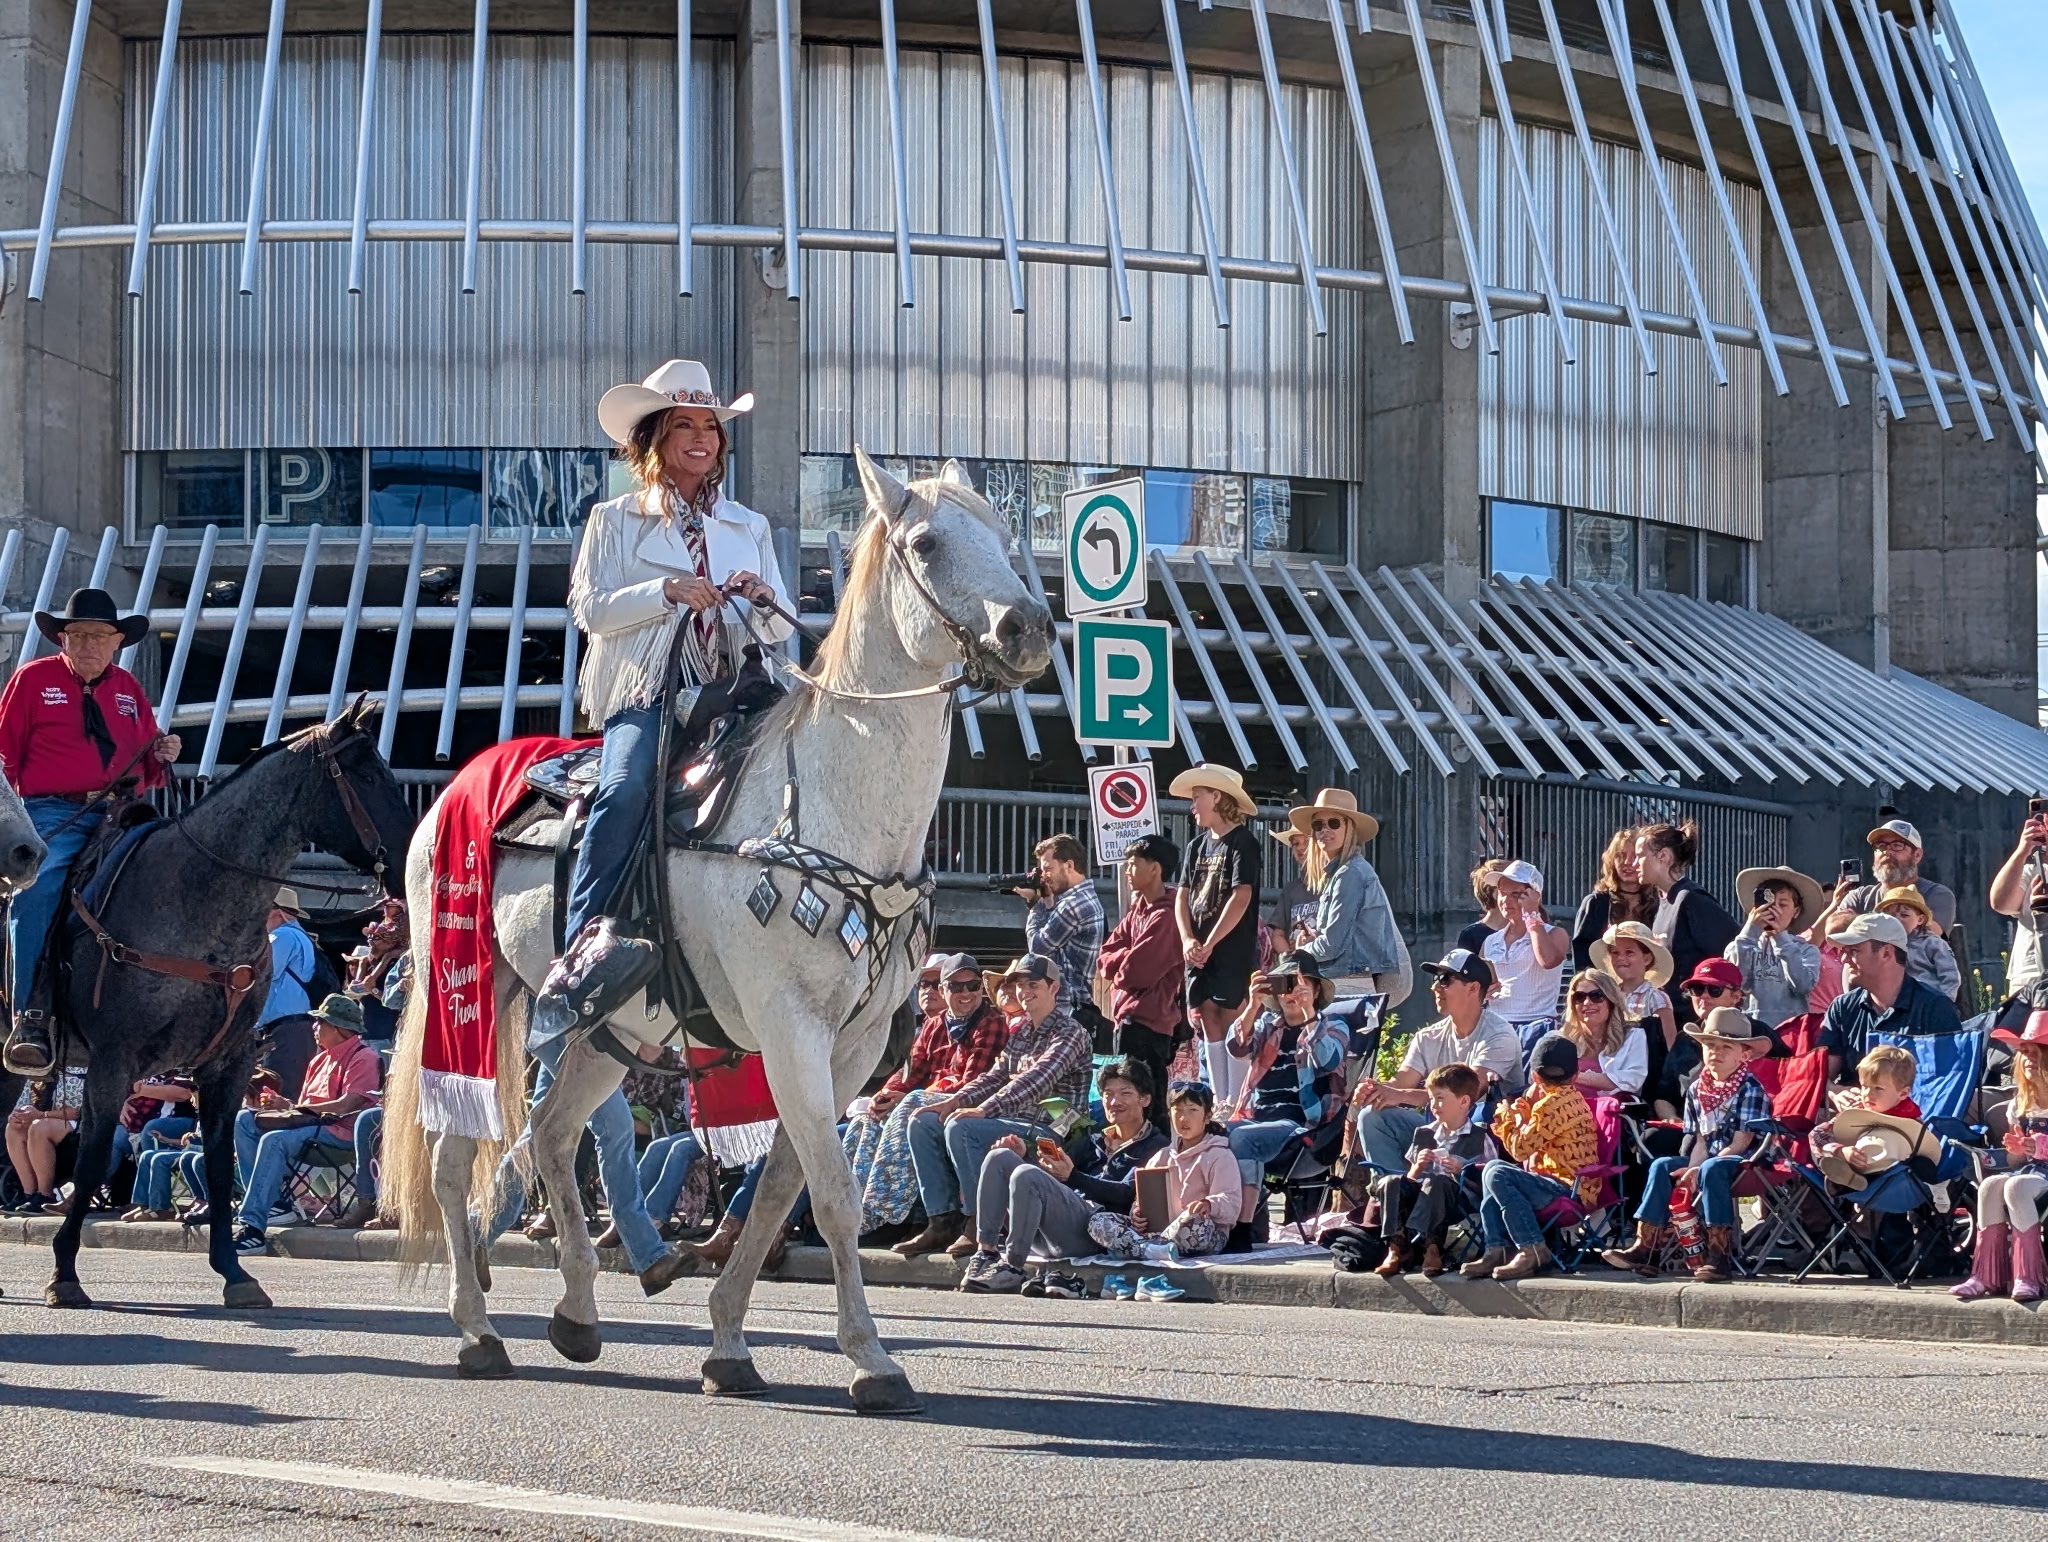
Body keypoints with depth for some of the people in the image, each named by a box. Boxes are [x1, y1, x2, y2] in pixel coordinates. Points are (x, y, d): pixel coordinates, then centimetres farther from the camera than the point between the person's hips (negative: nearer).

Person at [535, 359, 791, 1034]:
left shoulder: (749, 528, 22)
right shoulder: (616, 521, 13)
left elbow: (781, 630, 18)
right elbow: (590, 609, -1)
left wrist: (762, 600, -5)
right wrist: (669, 592, -14)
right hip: (645, 696, -3)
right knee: (626, 788, -32)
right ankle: (577, 954, -39)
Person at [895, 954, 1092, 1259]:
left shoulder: (1070, 1033, -9)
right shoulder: (1020, 1031, 18)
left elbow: (1036, 1080, -22)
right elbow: (996, 1076, 16)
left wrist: (984, 1110, -32)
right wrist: (955, 1100, -3)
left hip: (1048, 1129, -9)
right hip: (1012, 1121, 9)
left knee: (961, 1127, -30)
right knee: (924, 1123, 0)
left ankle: (978, 1225, -21)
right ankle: (943, 1222, -5)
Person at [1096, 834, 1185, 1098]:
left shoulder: (1166, 916, -14)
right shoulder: (1138, 911, 16)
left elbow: (1135, 971, -19)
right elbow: (1105, 958, 11)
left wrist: (1118, 967, 1)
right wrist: (1128, 958, -7)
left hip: (1146, 1020, -10)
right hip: (1133, 1018, 10)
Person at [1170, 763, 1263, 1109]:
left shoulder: (1242, 842, -7)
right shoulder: (1198, 845, 15)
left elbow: (1241, 897, -15)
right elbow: (1182, 896, 12)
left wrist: (1209, 944, -15)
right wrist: (1188, 940, -5)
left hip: (1234, 951, -7)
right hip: (1200, 952, 7)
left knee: (1231, 1022, -9)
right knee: (1208, 1022, 6)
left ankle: (1236, 1103, -9)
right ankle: (1219, 1100, 10)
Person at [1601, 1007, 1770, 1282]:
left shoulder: (1750, 1090, -9)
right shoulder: (1696, 1090, 12)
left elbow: (1740, 1143, -15)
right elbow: (1700, 1141, 9)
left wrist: (1698, 1170, -20)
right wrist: (1690, 1172, -12)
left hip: (1743, 1161, -7)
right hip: (1707, 1160, 7)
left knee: (1712, 1169, -36)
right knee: (1662, 1166, -14)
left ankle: (1719, 1256, -36)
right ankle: (1645, 1247, -19)